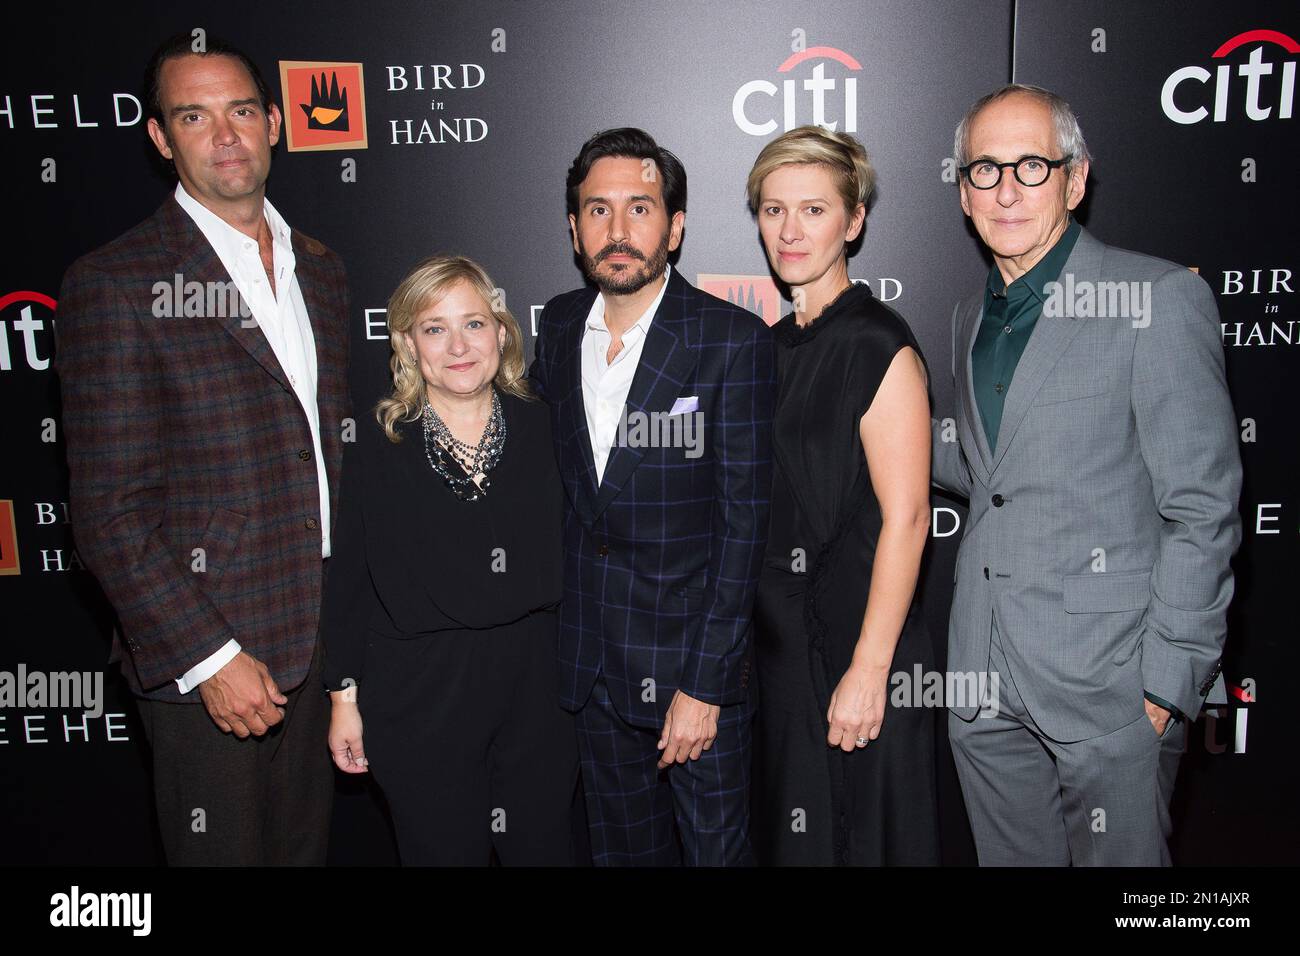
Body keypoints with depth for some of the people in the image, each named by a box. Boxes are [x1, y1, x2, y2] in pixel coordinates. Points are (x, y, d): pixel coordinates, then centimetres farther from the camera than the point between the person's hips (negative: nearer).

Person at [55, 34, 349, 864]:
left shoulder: (321, 269, 9)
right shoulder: (116, 284, -11)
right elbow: (111, 514, -13)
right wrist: (208, 657, -16)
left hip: (322, 638, 6)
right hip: (208, 654, -5)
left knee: (308, 845, 19)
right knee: (227, 849, 10)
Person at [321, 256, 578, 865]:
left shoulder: (539, 431, 0)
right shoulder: (378, 449, -5)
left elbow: (567, 554, 6)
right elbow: (349, 581, 0)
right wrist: (344, 697, 1)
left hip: (534, 689, 2)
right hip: (420, 704, -2)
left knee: (543, 847, 15)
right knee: (444, 853, 11)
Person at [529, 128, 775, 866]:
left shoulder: (734, 340, -13)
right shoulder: (559, 327, 3)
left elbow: (743, 520, -15)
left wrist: (705, 684, -16)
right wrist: (563, 632, 6)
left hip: (696, 662, -4)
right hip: (594, 665, 5)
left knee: (717, 847, 10)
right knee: (622, 851, 19)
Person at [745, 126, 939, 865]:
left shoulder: (877, 344, -14)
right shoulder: (778, 344, 9)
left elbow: (906, 518, -18)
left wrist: (869, 669, -21)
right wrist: (749, 643, 12)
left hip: (854, 646, -7)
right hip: (778, 645, 8)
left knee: (861, 837, 9)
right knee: (789, 837, 20)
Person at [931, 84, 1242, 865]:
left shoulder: (1159, 298, -8)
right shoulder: (974, 318, 13)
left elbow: (1202, 510, -11)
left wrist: (1169, 682, -14)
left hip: (1107, 683, -6)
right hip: (985, 682, 6)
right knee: (1010, 857, 18)